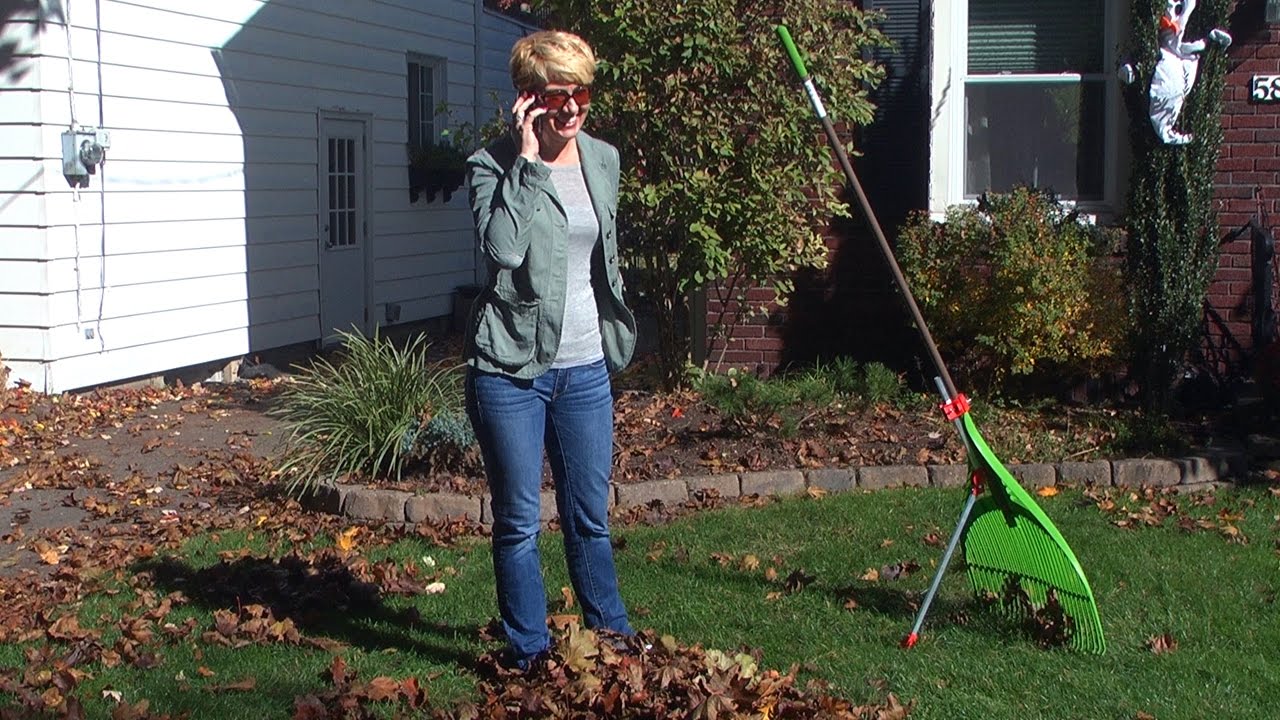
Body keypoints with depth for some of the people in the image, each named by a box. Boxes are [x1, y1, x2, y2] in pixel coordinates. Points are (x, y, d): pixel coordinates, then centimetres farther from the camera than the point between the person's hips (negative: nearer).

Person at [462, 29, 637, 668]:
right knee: (518, 521, 4)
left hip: (585, 369, 5)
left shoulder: (603, 161, 9)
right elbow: (501, 247, -26)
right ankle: (530, 656, 17)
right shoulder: (493, 166, -8)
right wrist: (526, 161, -20)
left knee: (590, 517, 14)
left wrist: (613, 336, 25)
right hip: (510, 369, -5)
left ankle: (613, 637, 30)